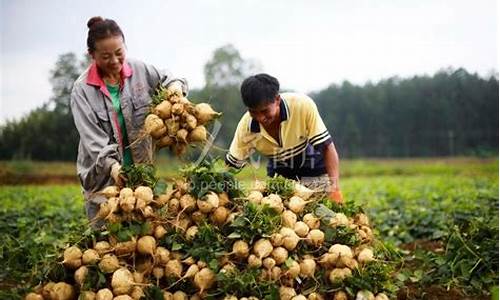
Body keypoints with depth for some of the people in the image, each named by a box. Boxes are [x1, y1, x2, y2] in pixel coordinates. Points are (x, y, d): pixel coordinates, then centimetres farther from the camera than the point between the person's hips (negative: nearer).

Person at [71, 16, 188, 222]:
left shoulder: (140, 71, 1)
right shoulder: (83, 89, -6)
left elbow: (170, 80, 16)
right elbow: (92, 137, -13)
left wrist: (176, 86, -10)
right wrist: (112, 165, -29)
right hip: (103, 175, -2)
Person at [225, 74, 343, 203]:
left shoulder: (303, 105, -32)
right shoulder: (246, 127, -24)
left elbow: (327, 146, -27)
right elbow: (231, 165, -14)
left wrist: (335, 188, -36)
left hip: (314, 171, -2)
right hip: (279, 175, 2)